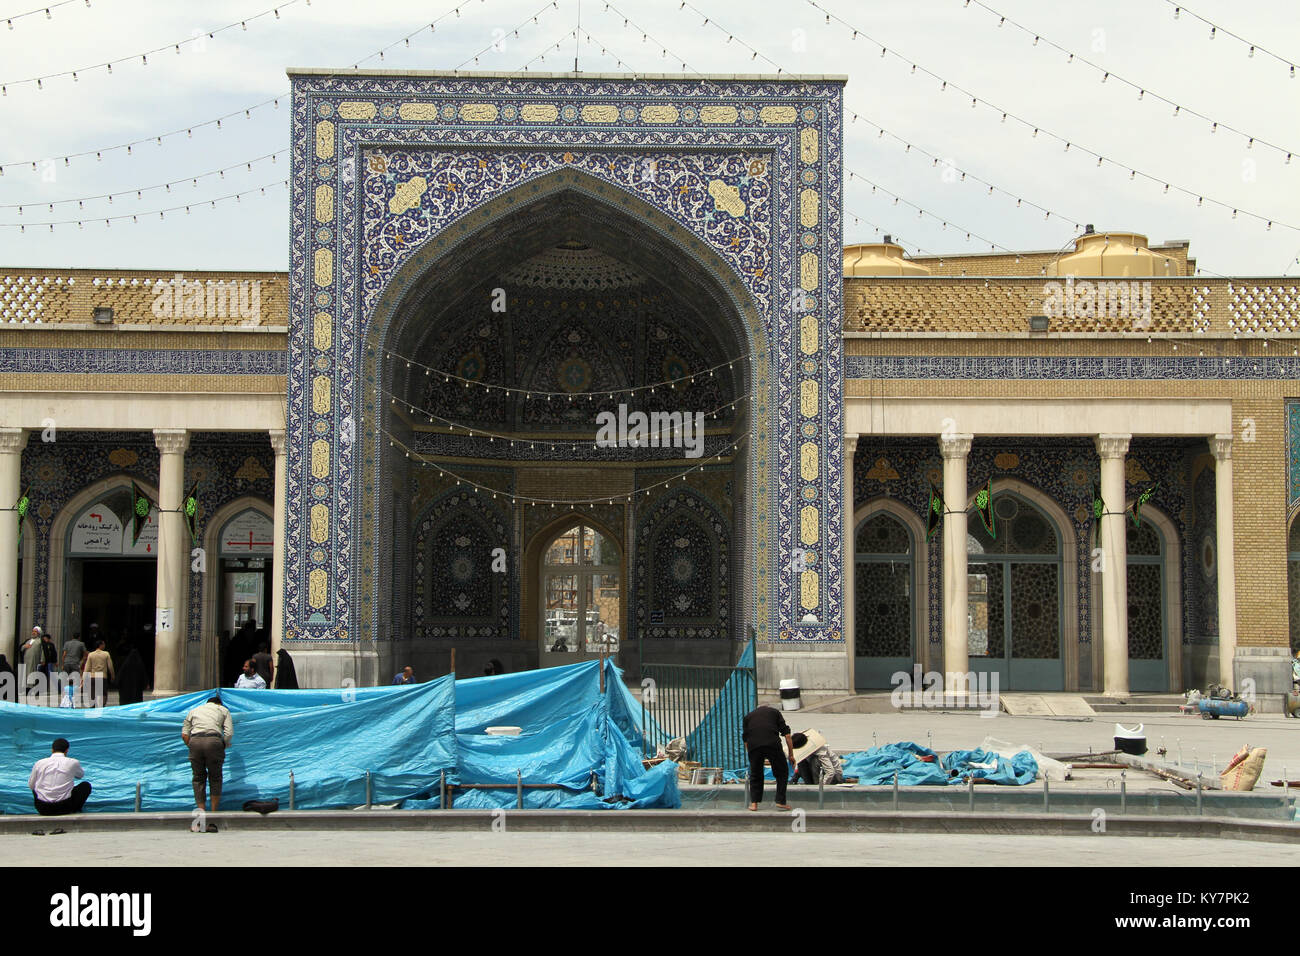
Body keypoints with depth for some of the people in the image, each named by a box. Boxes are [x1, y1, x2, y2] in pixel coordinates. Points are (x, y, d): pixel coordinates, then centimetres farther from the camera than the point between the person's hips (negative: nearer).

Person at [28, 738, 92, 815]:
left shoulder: (39, 763, 2)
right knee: (86, 786, 20)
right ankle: (74, 811, 8)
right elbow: (81, 775, 21)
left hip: (42, 809, 3)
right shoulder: (73, 763, -1)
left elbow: (31, 785, 12)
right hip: (64, 808, -3)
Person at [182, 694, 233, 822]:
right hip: (214, 741, -1)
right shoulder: (223, 710, 26)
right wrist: (223, 747, 24)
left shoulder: (194, 710, 31)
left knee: (198, 778, 11)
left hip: (195, 740, 1)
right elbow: (229, 733, 11)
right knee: (215, 778, 10)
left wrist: (191, 747, 26)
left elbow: (184, 734, 17)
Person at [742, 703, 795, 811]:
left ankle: (754, 803, 14)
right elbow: (786, 734, 16)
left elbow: (745, 739, 27)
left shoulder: (748, 715, 30)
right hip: (773, 744, -2)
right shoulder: (774, 711, 26)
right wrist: (791, 754, 18)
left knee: (755, 775, 20)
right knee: (782, 772, 15)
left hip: (753, 746, 2)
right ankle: (781, 802, 12)